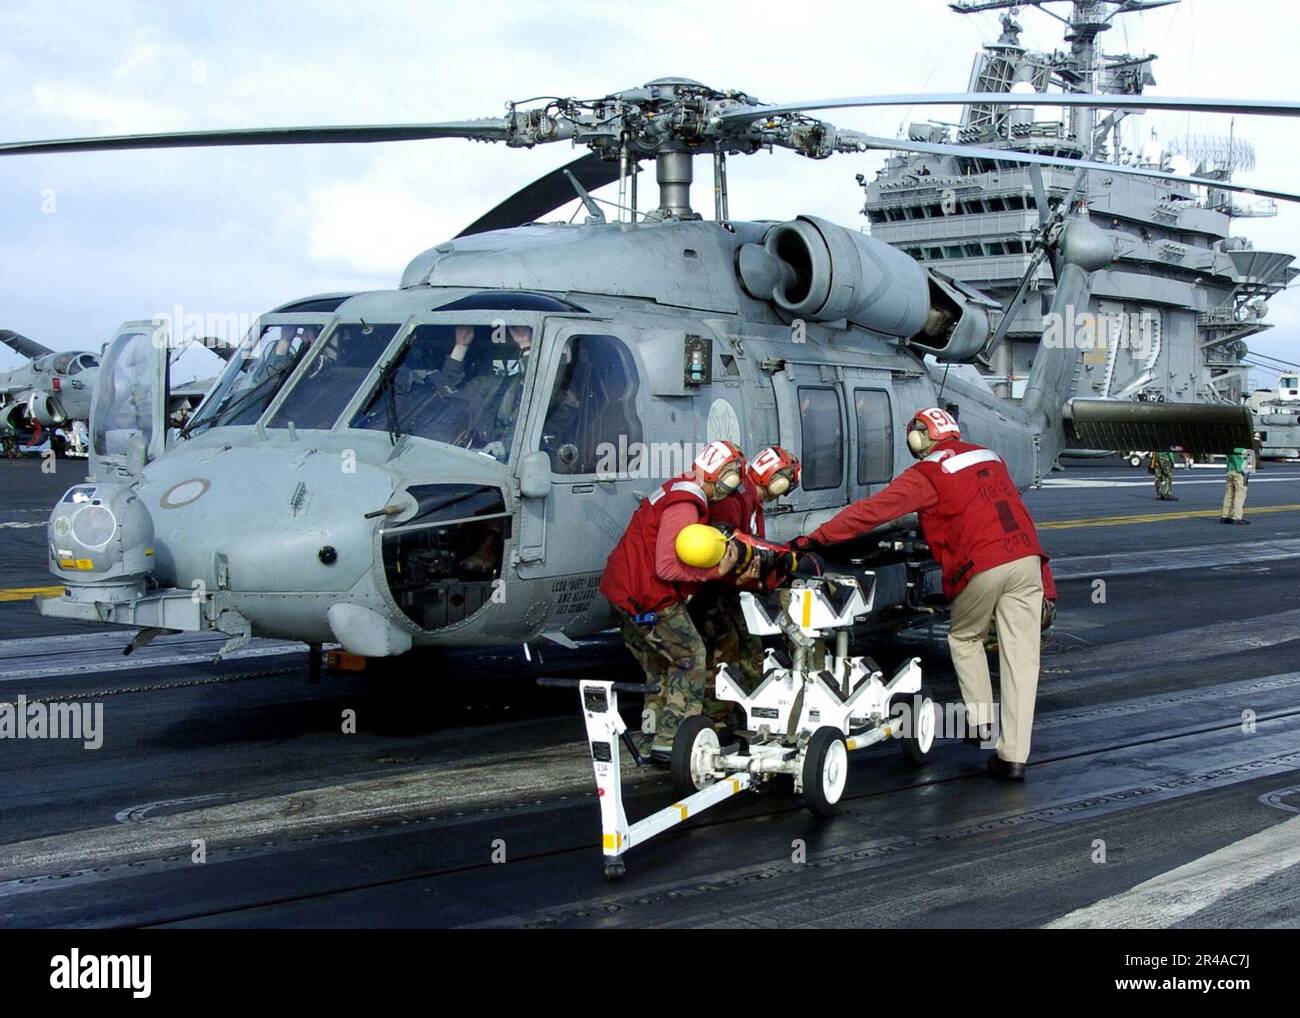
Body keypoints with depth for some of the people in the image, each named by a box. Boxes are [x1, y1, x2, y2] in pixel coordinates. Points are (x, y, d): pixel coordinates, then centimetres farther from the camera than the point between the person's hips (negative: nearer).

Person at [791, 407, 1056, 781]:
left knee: (964, 639, 22)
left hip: (982, 568, -5)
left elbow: (872, 510, -3)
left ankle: (980, 720, 19)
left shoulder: (929, 473, 2)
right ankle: (1014, 756, 4)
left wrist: (814, 539, 1)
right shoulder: (990, 458, 22)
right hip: (1027, 560, 5)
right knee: (1021, 656, 4)